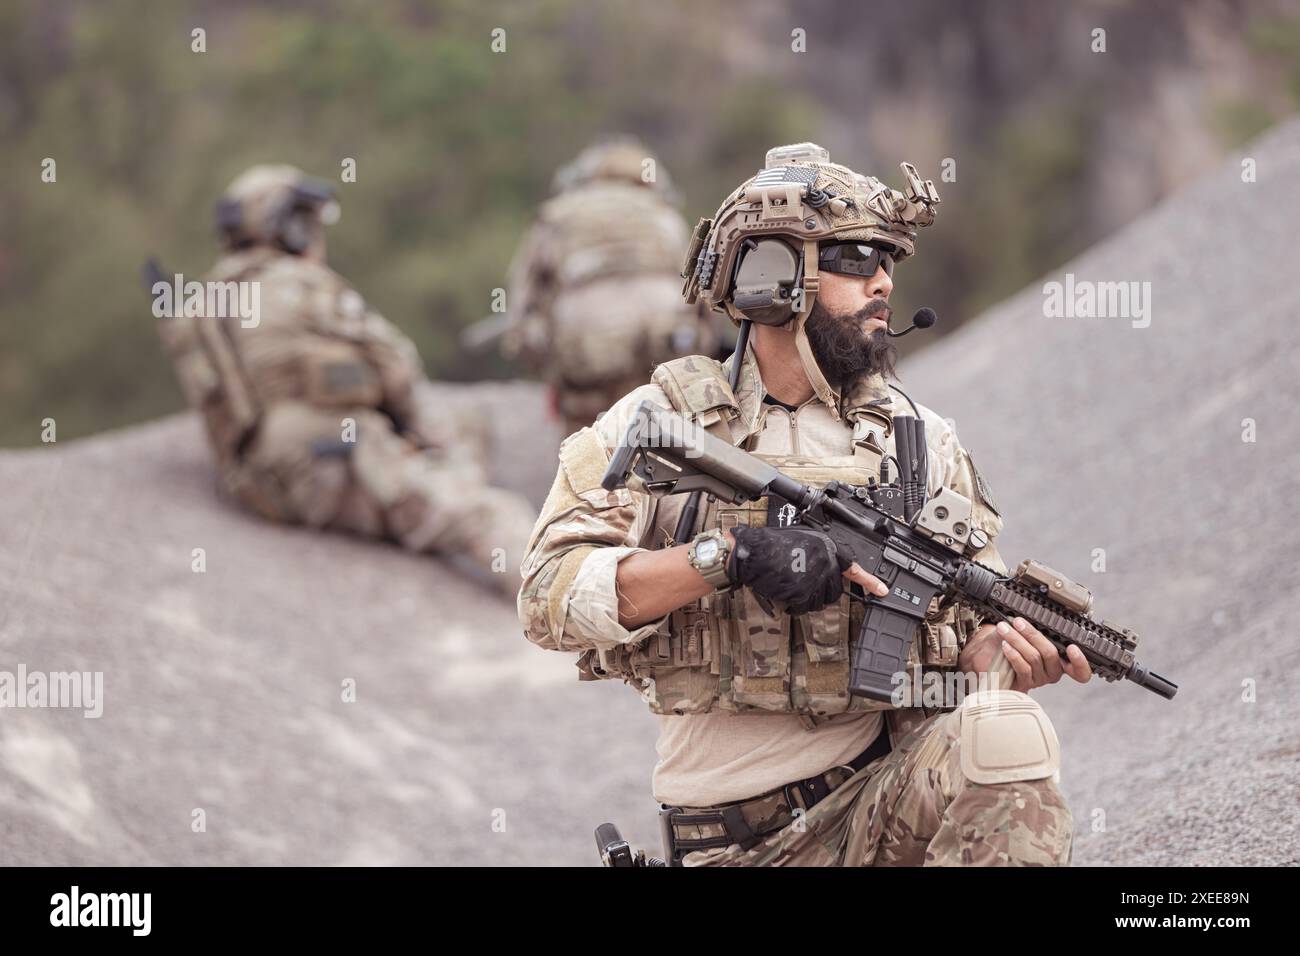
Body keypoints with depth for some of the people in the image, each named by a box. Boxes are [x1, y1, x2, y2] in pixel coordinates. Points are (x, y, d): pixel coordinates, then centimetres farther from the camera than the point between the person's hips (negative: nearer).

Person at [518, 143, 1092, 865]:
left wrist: (1013, 655, -12)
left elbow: (971, 631, 13)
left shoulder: (921, 440, 10)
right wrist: (729, 557, -22)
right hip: (732, 841, -1)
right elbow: (548, 594, -10)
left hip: (882, 790, 2)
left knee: (1007, 736, -29)